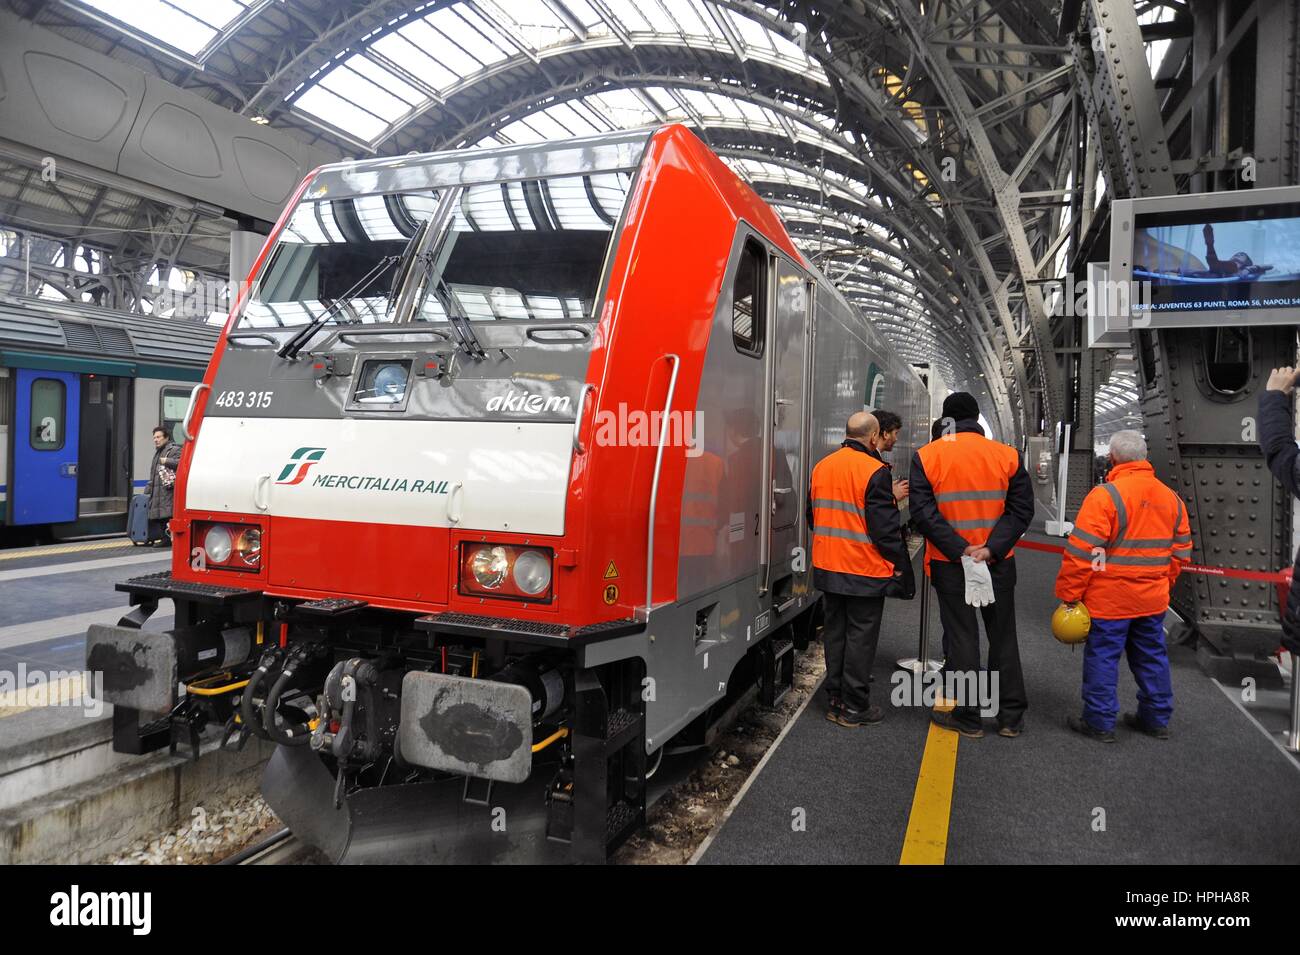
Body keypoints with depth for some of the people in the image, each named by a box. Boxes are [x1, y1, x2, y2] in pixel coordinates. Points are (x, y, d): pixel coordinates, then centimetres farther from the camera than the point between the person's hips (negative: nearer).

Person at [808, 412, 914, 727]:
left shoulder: (822, 467, 6)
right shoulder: (875, 471, -15)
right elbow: (885, 527, -16)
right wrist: (899, 565, -5)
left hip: (828, 568, 6)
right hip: (865, 570, -6)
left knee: (835, 633, 14)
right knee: (860, 636, 3)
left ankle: (836, 700, 23)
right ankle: (855, 708, 10)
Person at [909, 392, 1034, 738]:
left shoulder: (926, 456, -5)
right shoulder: (1007, 455, 0)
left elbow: (923, 512, -13)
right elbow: (1022, 508, -6)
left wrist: (959, 550, -16)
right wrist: (991, 548, -14)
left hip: (949, 564, -2)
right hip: (999, 562, 2)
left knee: (961, 637, 8)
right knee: (1003, 637, 14)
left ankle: (967, 716, 15)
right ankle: (1011, 717, 22)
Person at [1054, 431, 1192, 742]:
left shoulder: (1105, 495, -17)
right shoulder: (1171, 498, 7)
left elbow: (1082, 552, -19)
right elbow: (1181, 550, 14)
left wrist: (1069, 594, -11)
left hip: (1109, 600, -7)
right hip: (1153, 599, 7)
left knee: (1102, 658, 4)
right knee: (1151, 657, 18)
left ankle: (1100, 722, 11)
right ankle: (1156, 719, 29)